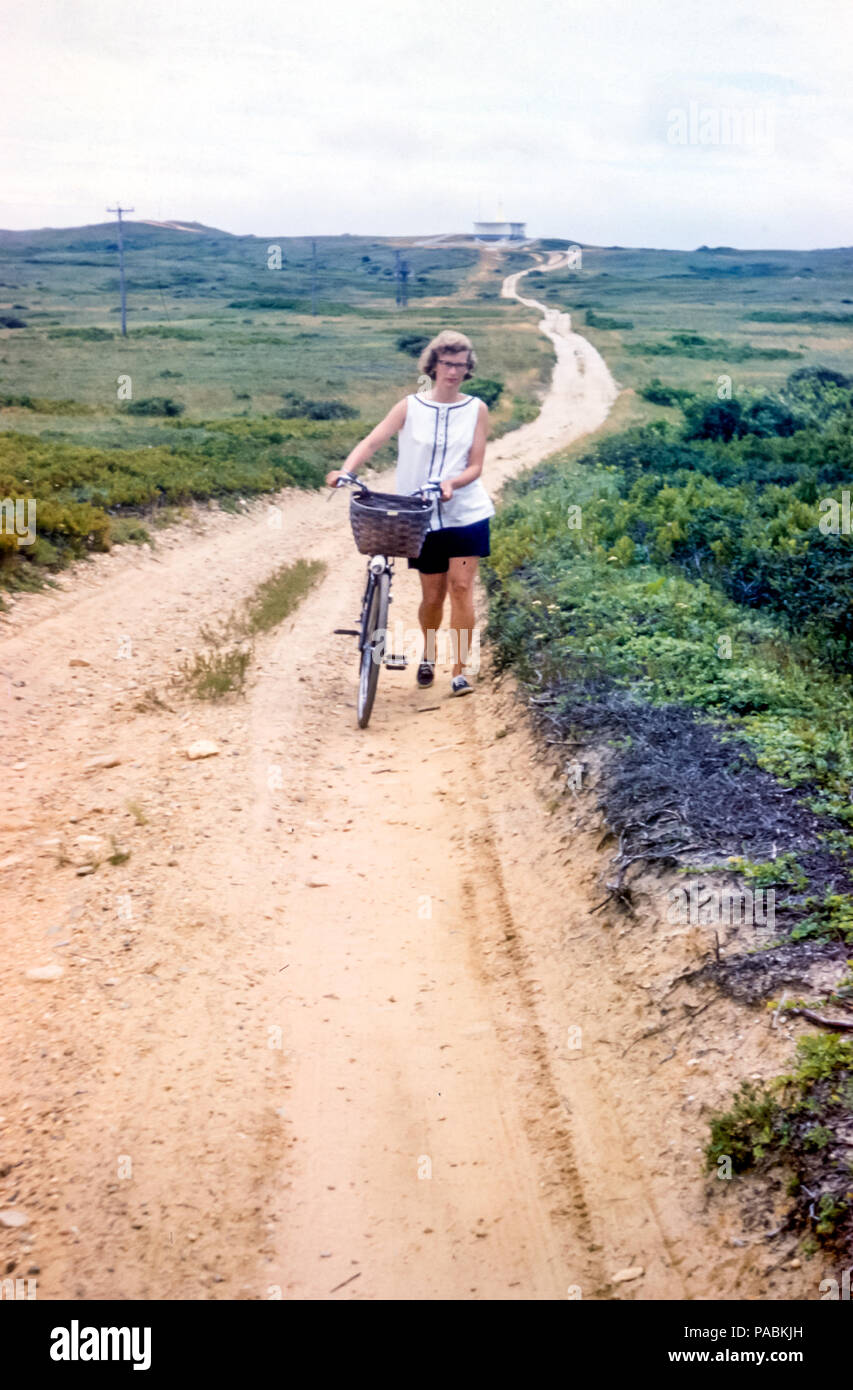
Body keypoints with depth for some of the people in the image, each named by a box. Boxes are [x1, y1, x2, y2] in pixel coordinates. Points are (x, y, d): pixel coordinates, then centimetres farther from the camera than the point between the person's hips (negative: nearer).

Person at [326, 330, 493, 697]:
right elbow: (372, 441, -11)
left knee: (461, 586, -11)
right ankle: (428, 655, 35)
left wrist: (452, 482, -23)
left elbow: (475, 465, -2)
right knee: (432, 595, 7)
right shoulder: (410, 406, -2)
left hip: (466, 513, 0)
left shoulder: (476, 409, 1)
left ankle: (459, 671, -5)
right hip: (423, 517, 0)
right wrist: (345, 471, -29)